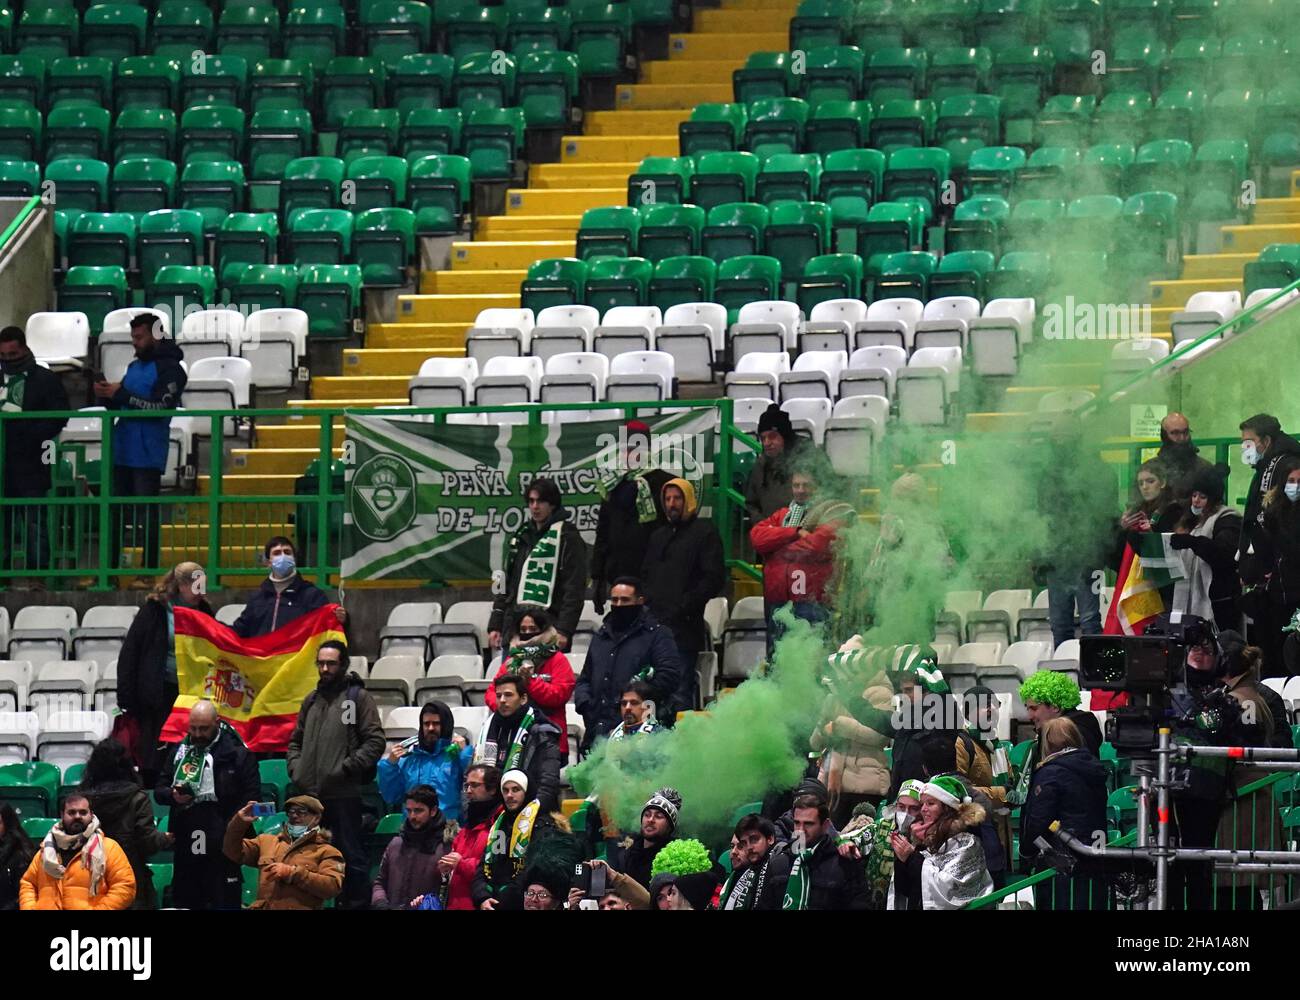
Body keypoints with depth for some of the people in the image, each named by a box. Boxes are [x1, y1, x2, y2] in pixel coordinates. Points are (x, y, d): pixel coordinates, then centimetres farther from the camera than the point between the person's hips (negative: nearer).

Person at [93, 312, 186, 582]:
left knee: (147, 515, -6)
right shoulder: (134, 367, 18)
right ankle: (109, 569, 11)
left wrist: (121, 394, -17)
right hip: (122, 451, 8)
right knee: (116, 512, 8)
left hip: (148, 455, -8)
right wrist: (106, 395, -1)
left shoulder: (169, 369, -6)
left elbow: (161, 407, -17)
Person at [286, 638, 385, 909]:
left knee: (351, 855, -4)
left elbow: (375, 742, -8)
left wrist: (347, 768, -15)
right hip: (310, 793, 6)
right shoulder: (312, 700, 17)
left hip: (344, 793, -6)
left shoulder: (358, 697, -1)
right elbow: (295, 741, 26)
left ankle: (357, 902, 1)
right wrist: (296, 767, 8)